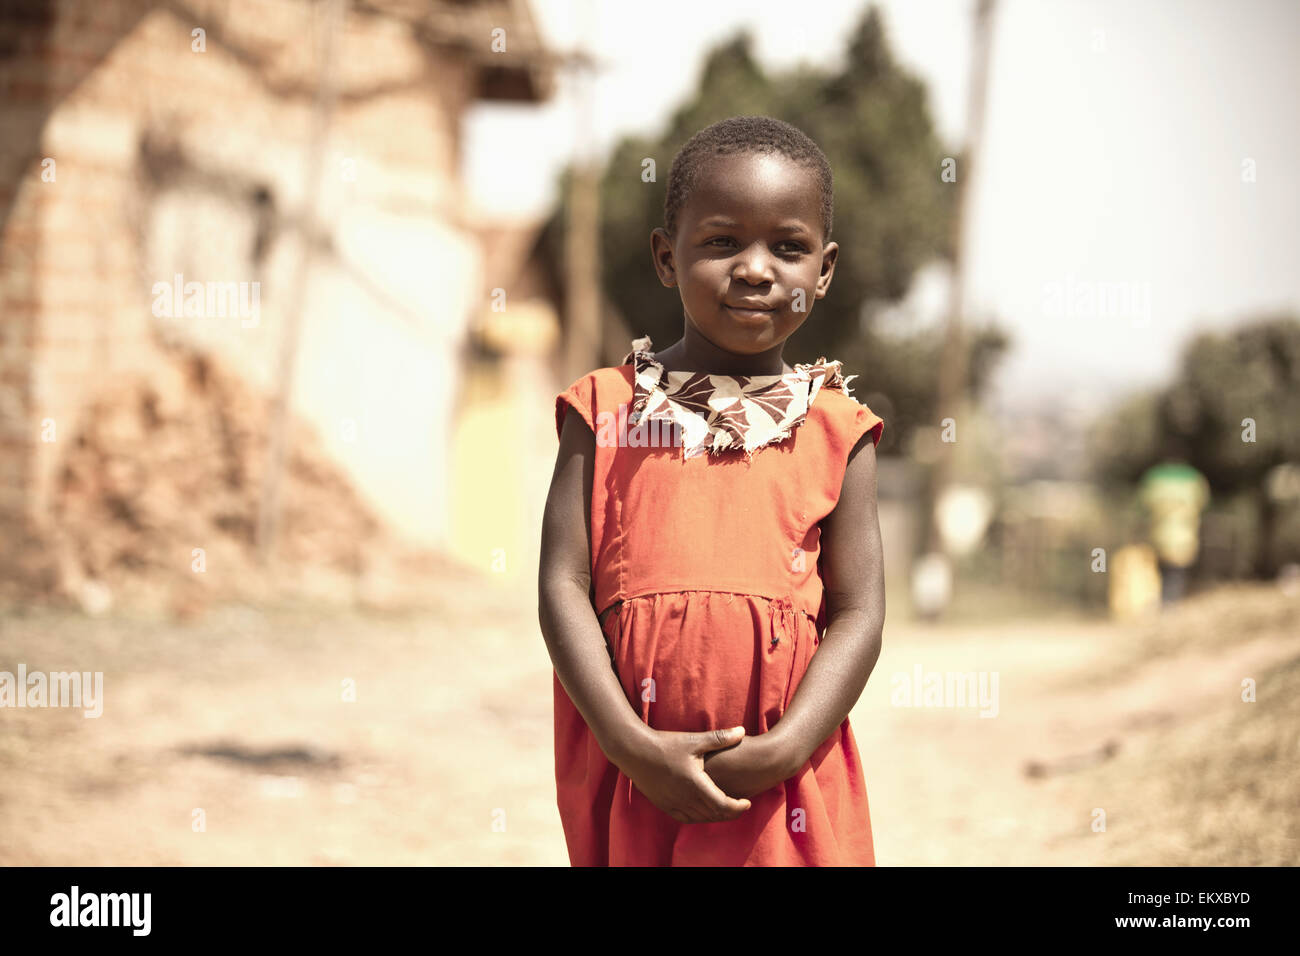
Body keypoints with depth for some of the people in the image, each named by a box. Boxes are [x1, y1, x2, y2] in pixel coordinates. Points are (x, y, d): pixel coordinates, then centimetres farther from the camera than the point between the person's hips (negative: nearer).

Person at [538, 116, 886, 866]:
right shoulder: (607, 410, 2)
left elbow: (859, 615, 0)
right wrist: (635, 746, -13)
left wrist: (784, 749, -13)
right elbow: (563, 586, -3)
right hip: (627, 773, 0)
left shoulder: (839, 432, 3)